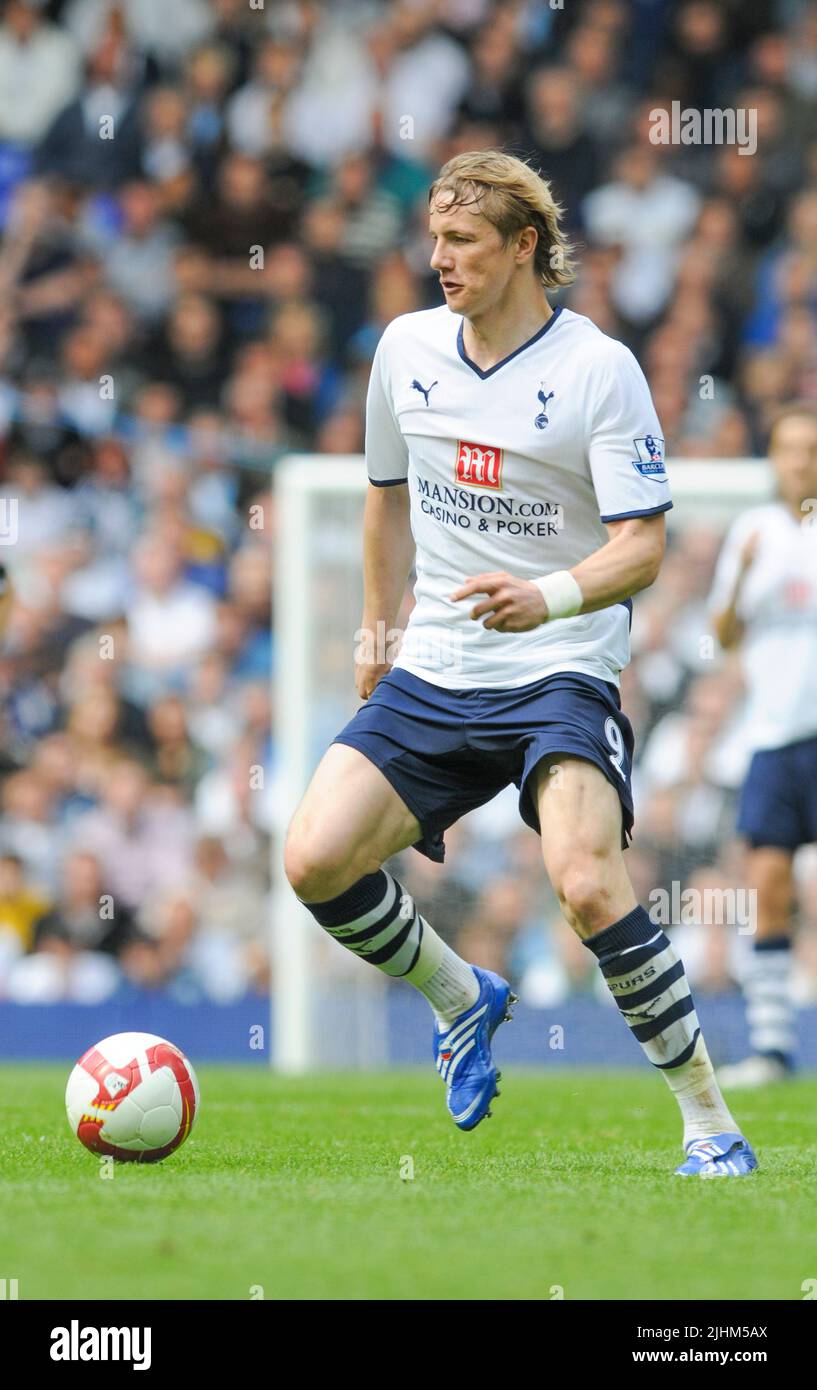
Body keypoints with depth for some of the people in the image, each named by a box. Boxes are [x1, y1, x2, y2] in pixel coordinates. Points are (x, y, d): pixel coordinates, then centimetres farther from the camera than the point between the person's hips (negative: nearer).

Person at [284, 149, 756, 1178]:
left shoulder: (599, 368, -10)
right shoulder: (406, 348, 6)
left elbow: (642, 546, -14)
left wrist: (550, 598, -32)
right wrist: (376, 625, 25)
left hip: (563, 673, -5)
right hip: (432, 673, 6)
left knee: (586, 884, -27)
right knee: (315, 861, -12)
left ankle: (708, 1121, -13)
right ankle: (460, 999, 18)